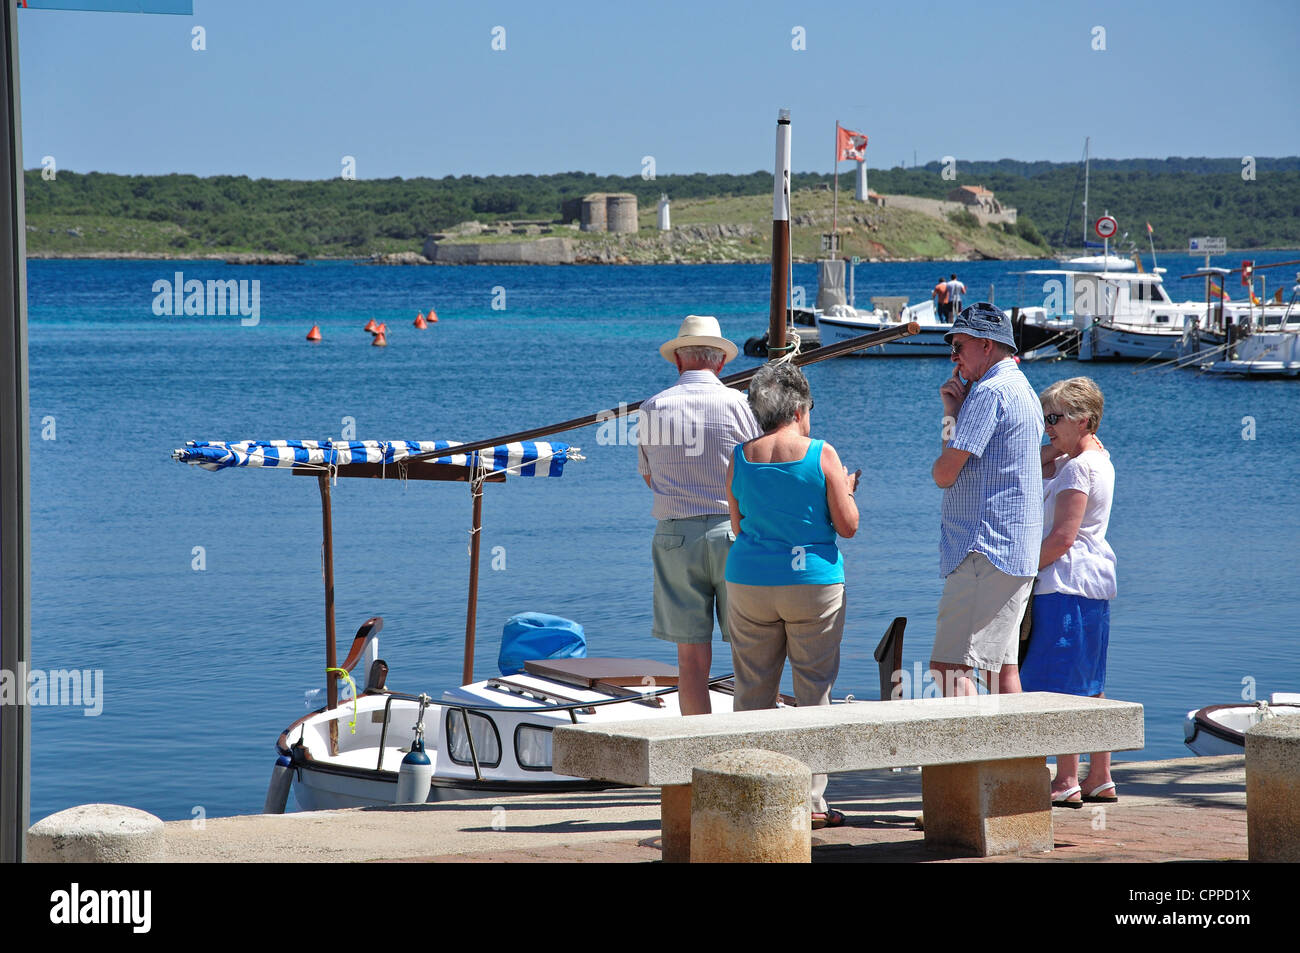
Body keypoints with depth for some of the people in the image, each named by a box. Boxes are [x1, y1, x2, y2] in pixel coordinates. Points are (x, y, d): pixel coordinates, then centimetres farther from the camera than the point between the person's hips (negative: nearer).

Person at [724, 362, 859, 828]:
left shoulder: (740, 458, 2)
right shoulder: (822, 455, -8)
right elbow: (847, 525, -5)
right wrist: (847, 489, 13)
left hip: (750, 583, 3)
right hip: (814, 581, -3)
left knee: (752, 692, 9)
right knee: (814, 693, 3)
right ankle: (812, 801, 1)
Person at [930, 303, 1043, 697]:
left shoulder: (990, 392, -12)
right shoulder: (1023, 390, 20)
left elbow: (945, 473, -15)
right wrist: (954, 413, 10)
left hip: (985, 552, -11)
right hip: (1017, 555, 11)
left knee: (949, 666, -13)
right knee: (1002, 666, 10)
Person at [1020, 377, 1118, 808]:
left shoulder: (1080, 468, -15)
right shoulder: (1095, 459, 15)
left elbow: (1062, 537, -19)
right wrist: (1057, 447, 8)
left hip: (1067, 583, -10)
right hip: (1094, 583, 10)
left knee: (1060, 684, -8)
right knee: (1088, 685, 12)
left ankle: (1067, 782, -9)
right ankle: (1100, 780, 15)